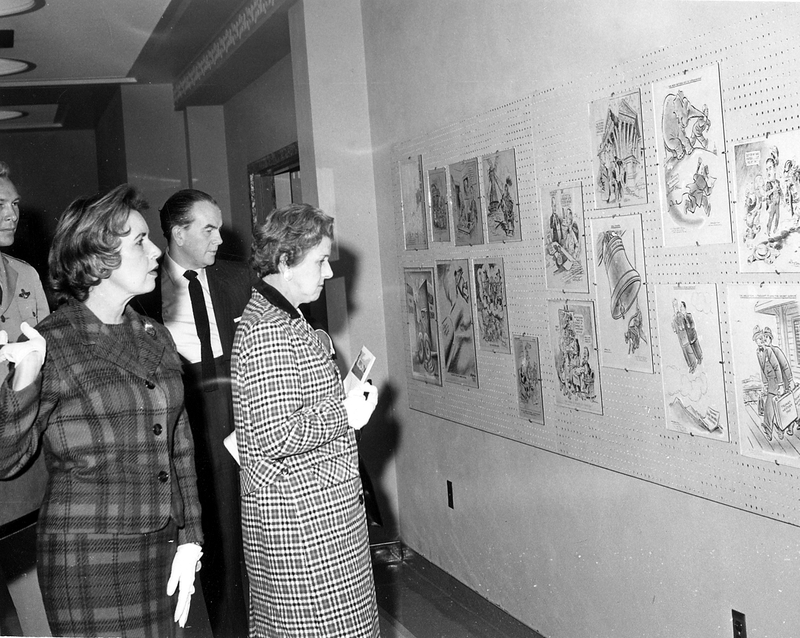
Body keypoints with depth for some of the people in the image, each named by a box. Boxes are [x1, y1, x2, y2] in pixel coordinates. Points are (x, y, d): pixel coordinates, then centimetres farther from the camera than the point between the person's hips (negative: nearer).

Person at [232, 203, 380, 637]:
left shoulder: (278, 319, 15)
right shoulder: (269, 331, -20)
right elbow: (277, 438, -25)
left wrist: (343, 398, 13)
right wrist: (345, 414, -14)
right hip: (304, 513, -11)